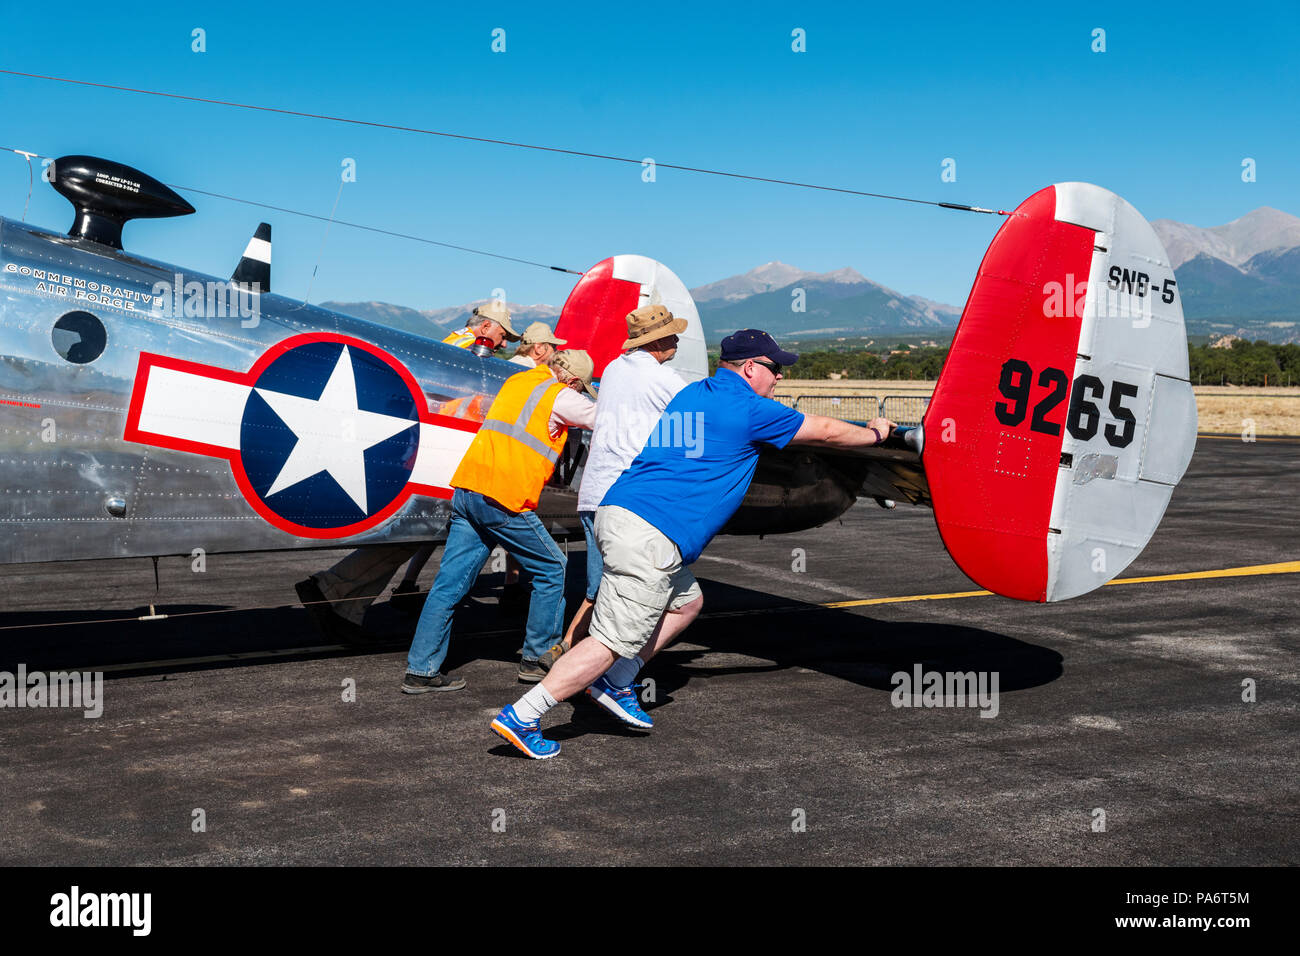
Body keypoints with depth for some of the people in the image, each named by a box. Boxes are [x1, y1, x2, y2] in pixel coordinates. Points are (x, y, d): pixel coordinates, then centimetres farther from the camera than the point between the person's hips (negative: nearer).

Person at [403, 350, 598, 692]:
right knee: (552, 570, 10)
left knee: (450, 583, 7)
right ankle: (537, 658, 16)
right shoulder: (560, 397, 0)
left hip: (467, 489, 8)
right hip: (503, 499, -7)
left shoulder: (518, 381, 22)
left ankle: (420, 669, 6)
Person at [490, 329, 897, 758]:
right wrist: (875, 433, 30)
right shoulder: (749, 410, -1)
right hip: (648, 537, -9)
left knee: (686, 602, 24)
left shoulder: (689, 395, 20)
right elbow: (826, 432, 11)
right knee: (612, 642, -6)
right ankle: (521, 716, -9)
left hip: (617, 513, 9)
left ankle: (614, 684, 19)